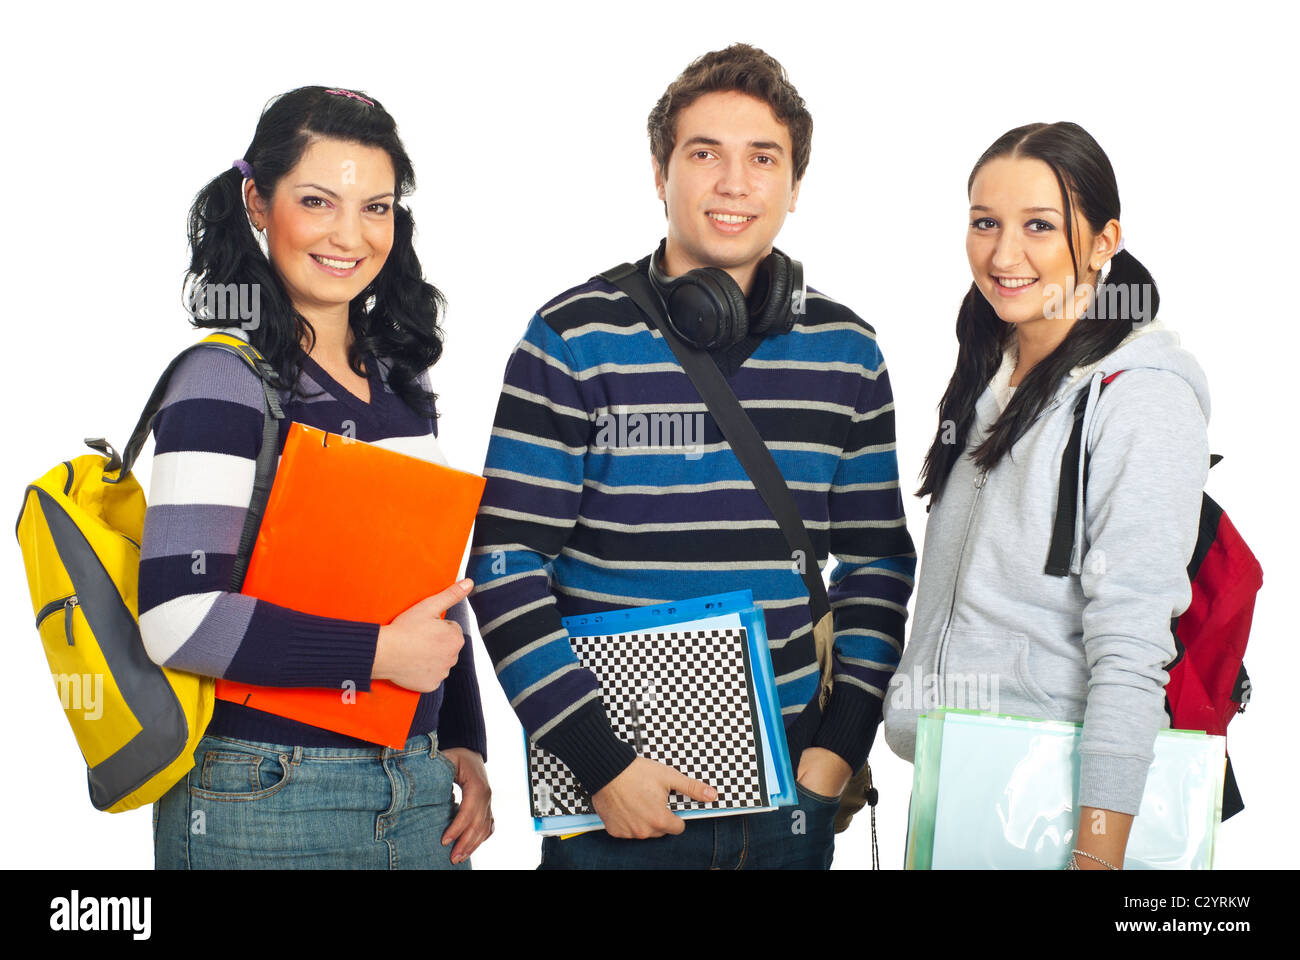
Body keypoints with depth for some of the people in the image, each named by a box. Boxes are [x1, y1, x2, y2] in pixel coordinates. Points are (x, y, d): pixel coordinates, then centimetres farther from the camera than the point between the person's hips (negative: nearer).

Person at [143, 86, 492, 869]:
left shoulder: (400, 378, 10)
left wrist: (464, 747, 10)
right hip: (263, 805, -6)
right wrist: (380, 652, -16)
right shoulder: (226, 383, -12)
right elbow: (178, 617, -22)